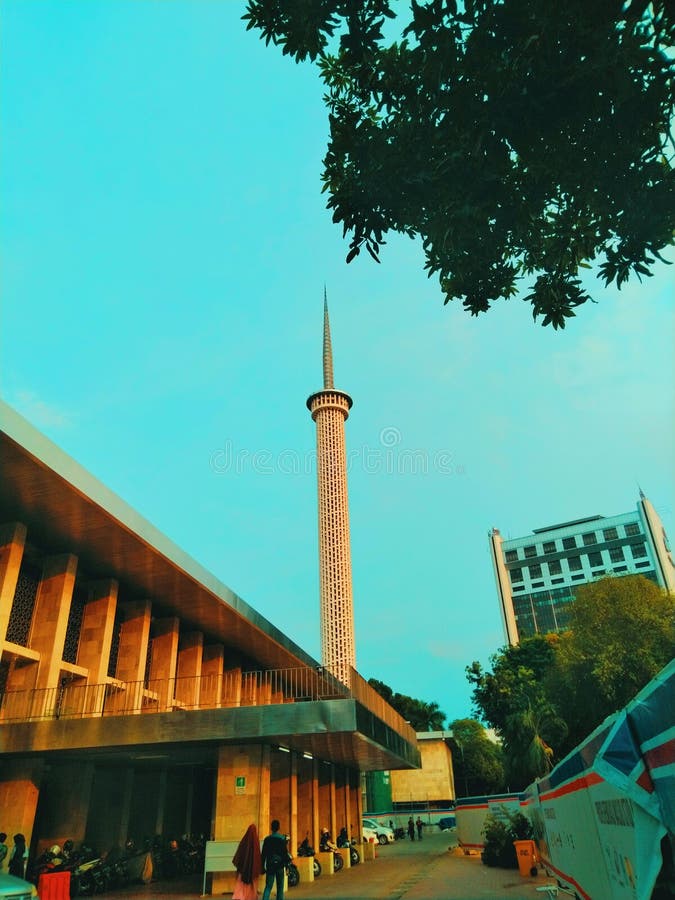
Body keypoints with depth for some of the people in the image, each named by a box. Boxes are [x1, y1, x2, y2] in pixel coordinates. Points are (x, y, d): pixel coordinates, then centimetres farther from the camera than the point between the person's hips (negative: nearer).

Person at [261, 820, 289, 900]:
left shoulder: (267, 839, 0)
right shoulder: (282, 839, -7)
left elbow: (264, 854, 3)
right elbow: (285, 852, -7)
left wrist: (263, 866, 10)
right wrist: (286, 863, 0)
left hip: (270, 865, 2)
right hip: (280, 865, -2)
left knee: (268, 886, 3)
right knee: (280, 887, 11)